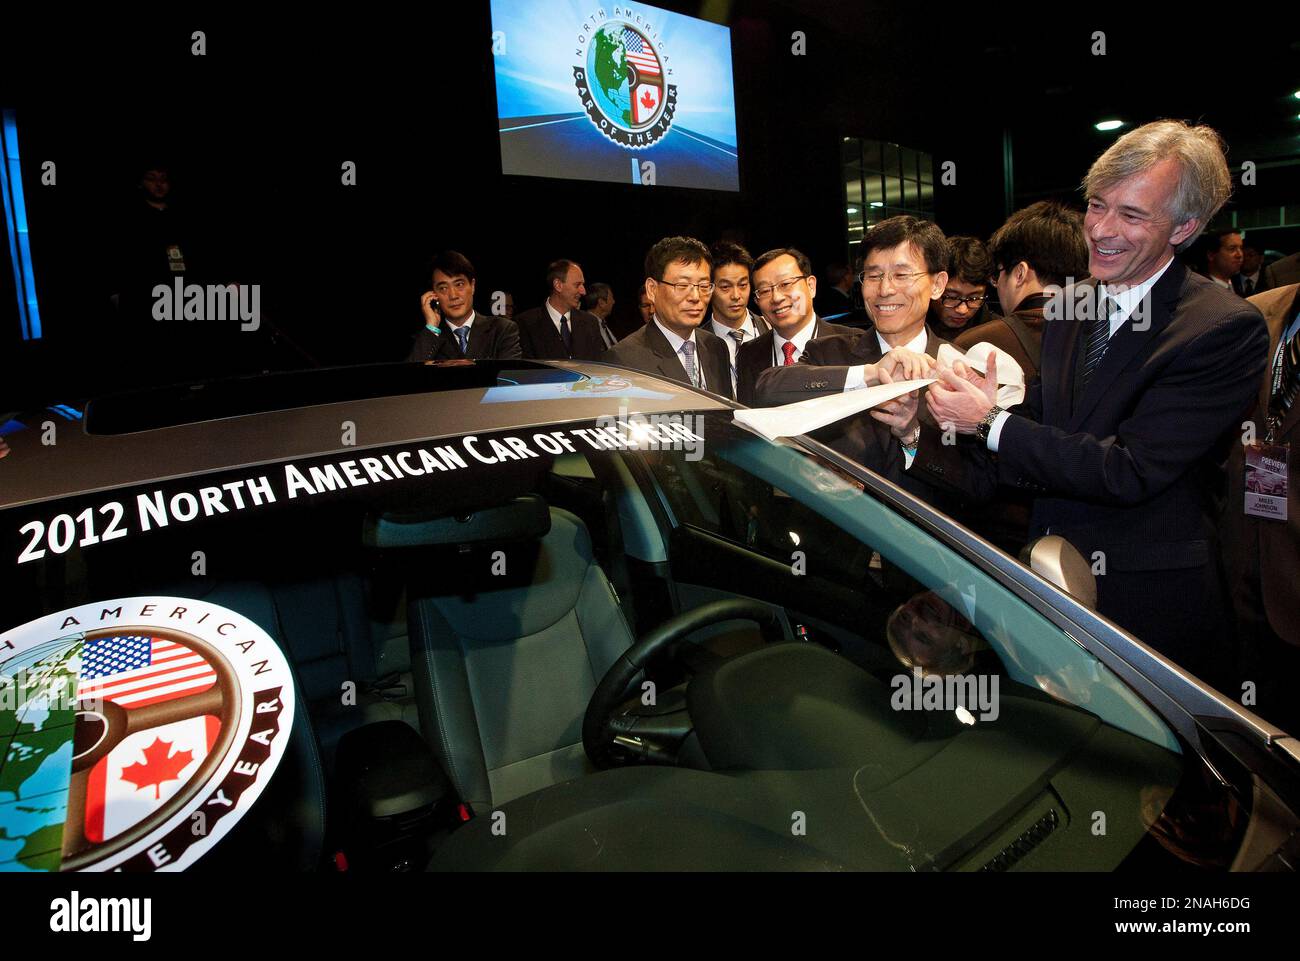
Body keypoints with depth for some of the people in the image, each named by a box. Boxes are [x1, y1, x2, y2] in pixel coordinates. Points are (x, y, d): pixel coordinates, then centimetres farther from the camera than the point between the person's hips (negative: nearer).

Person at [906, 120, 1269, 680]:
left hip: (1149, 605, -6)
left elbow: (1129, 472, -24)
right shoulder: (1069, 306, 3)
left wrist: (991, 423, -23)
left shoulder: (1227, 329, -18)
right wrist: (918, 443, -10)